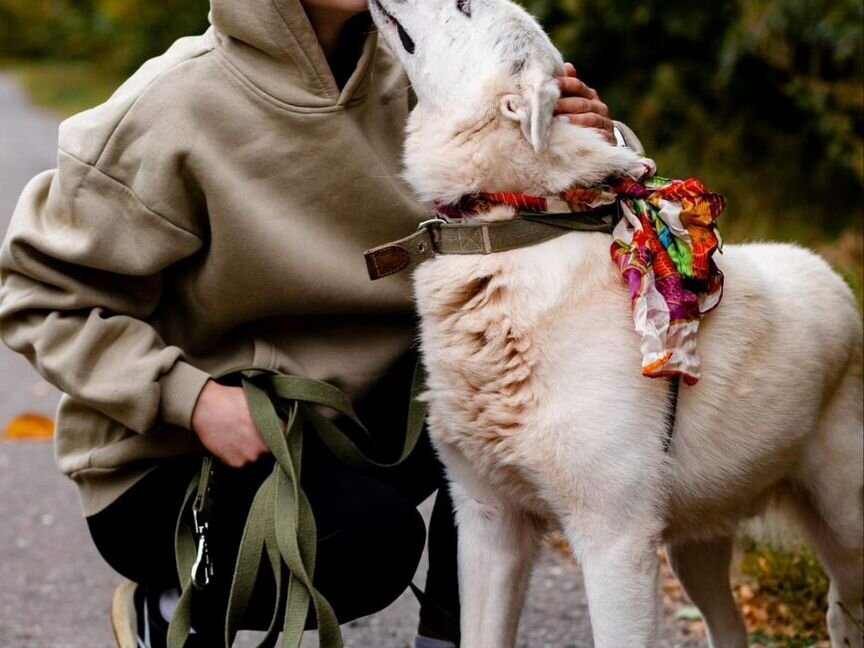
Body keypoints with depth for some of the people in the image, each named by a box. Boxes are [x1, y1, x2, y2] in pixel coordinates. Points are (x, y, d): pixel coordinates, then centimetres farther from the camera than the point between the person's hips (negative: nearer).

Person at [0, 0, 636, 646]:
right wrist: (191, 396, -25)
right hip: (169, 467, -5)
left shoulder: (399, 81, -3)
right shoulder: (169, 110, -18)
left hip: (335, 430, 6)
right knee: (374, 532, -33)